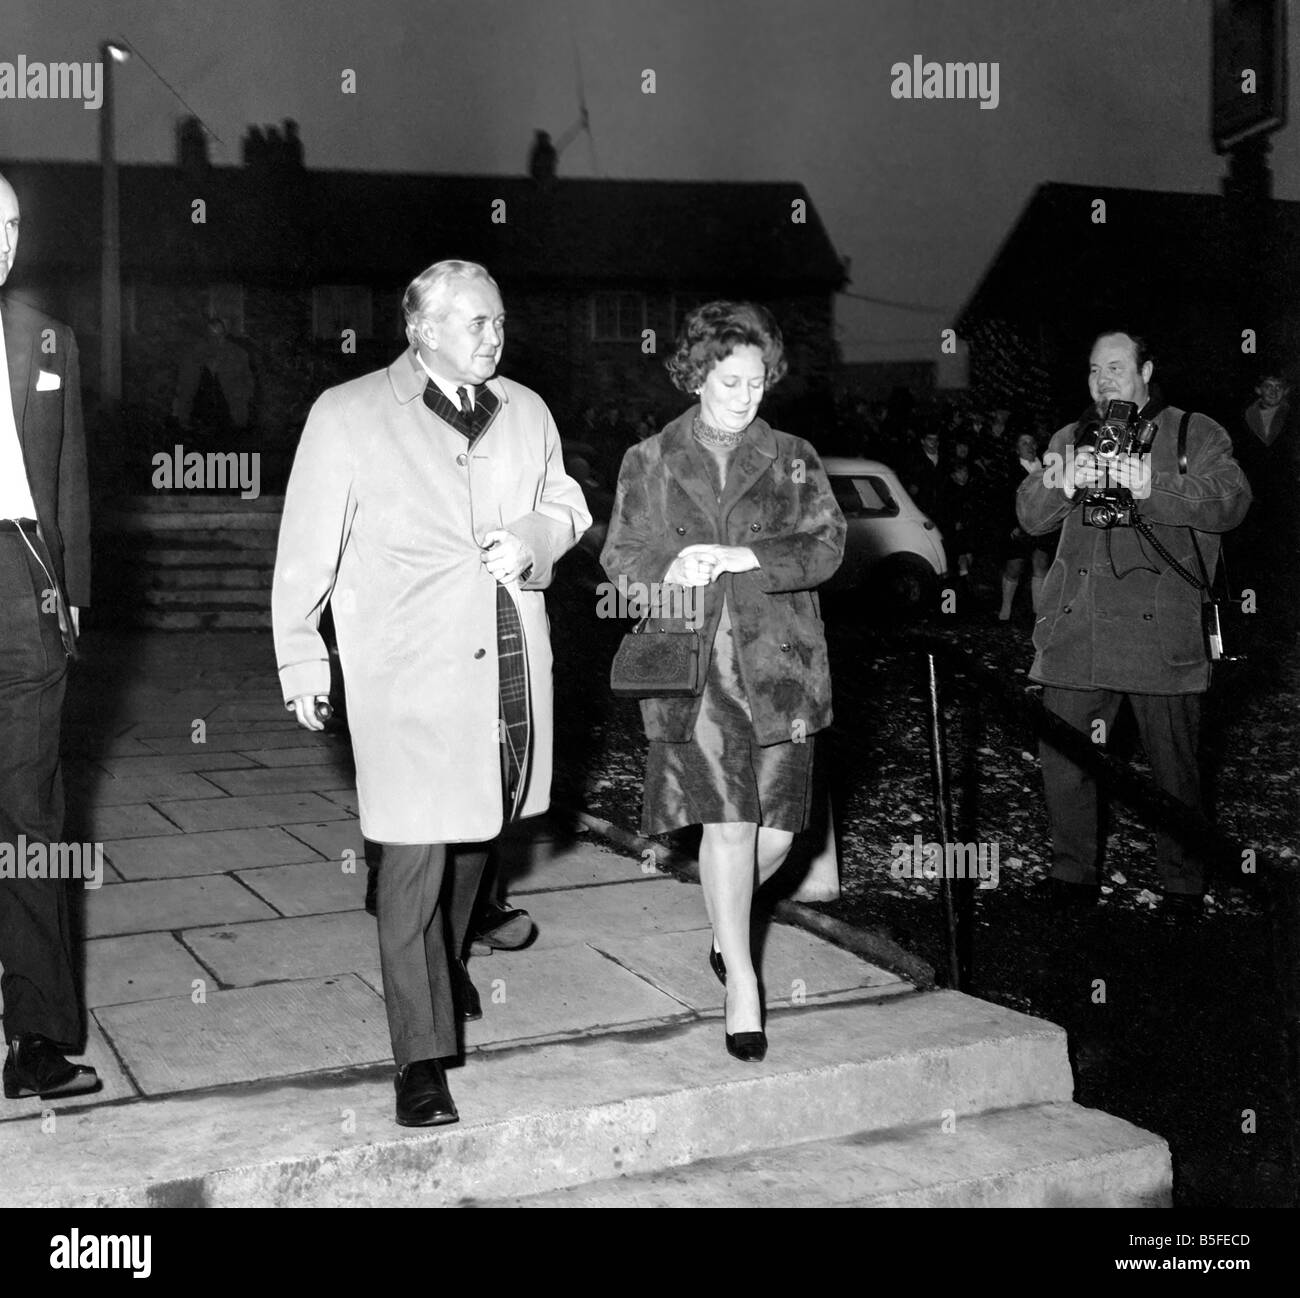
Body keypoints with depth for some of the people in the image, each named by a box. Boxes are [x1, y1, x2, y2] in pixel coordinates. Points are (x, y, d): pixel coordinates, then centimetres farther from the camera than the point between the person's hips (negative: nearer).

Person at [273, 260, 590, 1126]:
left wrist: (536, 535, -3)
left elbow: (567, 505, 20)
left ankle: (446, 961, 46)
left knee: (476, 832, 19)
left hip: (512, 662, 5)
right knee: (415, 855, -8)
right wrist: (300, 656, -1)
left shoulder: (526, 411, 10)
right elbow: (307, 544, 0)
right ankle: (422, 1054, -1)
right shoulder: (348, 415, -3)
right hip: (407, 671, -5)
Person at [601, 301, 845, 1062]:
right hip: (691, 665, -2)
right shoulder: (649, 462, 10)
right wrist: (669, 568, -15)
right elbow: (619, 558, 7)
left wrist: (747, 558, -15)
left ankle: (728, 922, 34)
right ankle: (740, 980, 6)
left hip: (778, 664, 2)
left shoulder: (793, 459, 10)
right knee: (728, 822, -9)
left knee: (778, 826, 2)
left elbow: (827, 546, 0)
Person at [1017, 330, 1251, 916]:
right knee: (1062, 764, 2)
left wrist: (1152, 485, -21)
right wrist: (1064, 482, -13)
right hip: (1075, 634, 3)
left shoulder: (1195, 433, 10)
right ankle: (1072, 876, 19)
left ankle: (1185, 886, 17)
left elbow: (1230, 500, -6)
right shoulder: (1070, 438, 20)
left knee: (1174, 769, 2)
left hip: (1161, 633, -3)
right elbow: (1030, 515, 10)